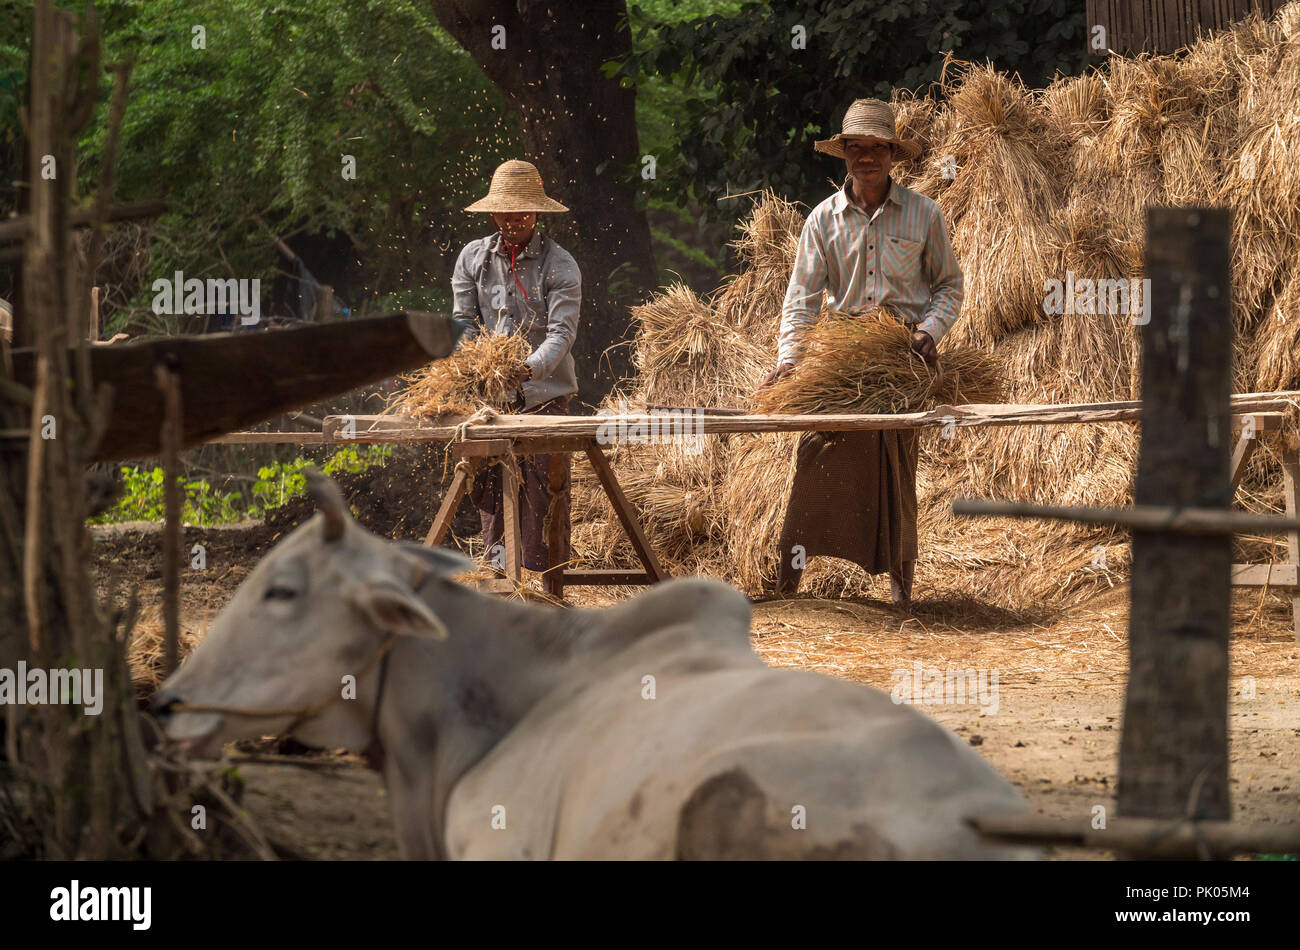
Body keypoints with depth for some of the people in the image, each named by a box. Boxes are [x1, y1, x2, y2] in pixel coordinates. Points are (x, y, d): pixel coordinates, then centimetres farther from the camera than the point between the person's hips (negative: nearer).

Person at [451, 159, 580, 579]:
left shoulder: (560, 264, -3)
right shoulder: (473, 257, 8)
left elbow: (562, 331, -12)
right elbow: (464, 323, 7)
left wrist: (531, 368, -30)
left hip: (544, 392, -3)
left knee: (544, 485, -5)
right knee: (490, 481, -1)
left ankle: (546, 575, 0)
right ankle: (497, 557, 9)